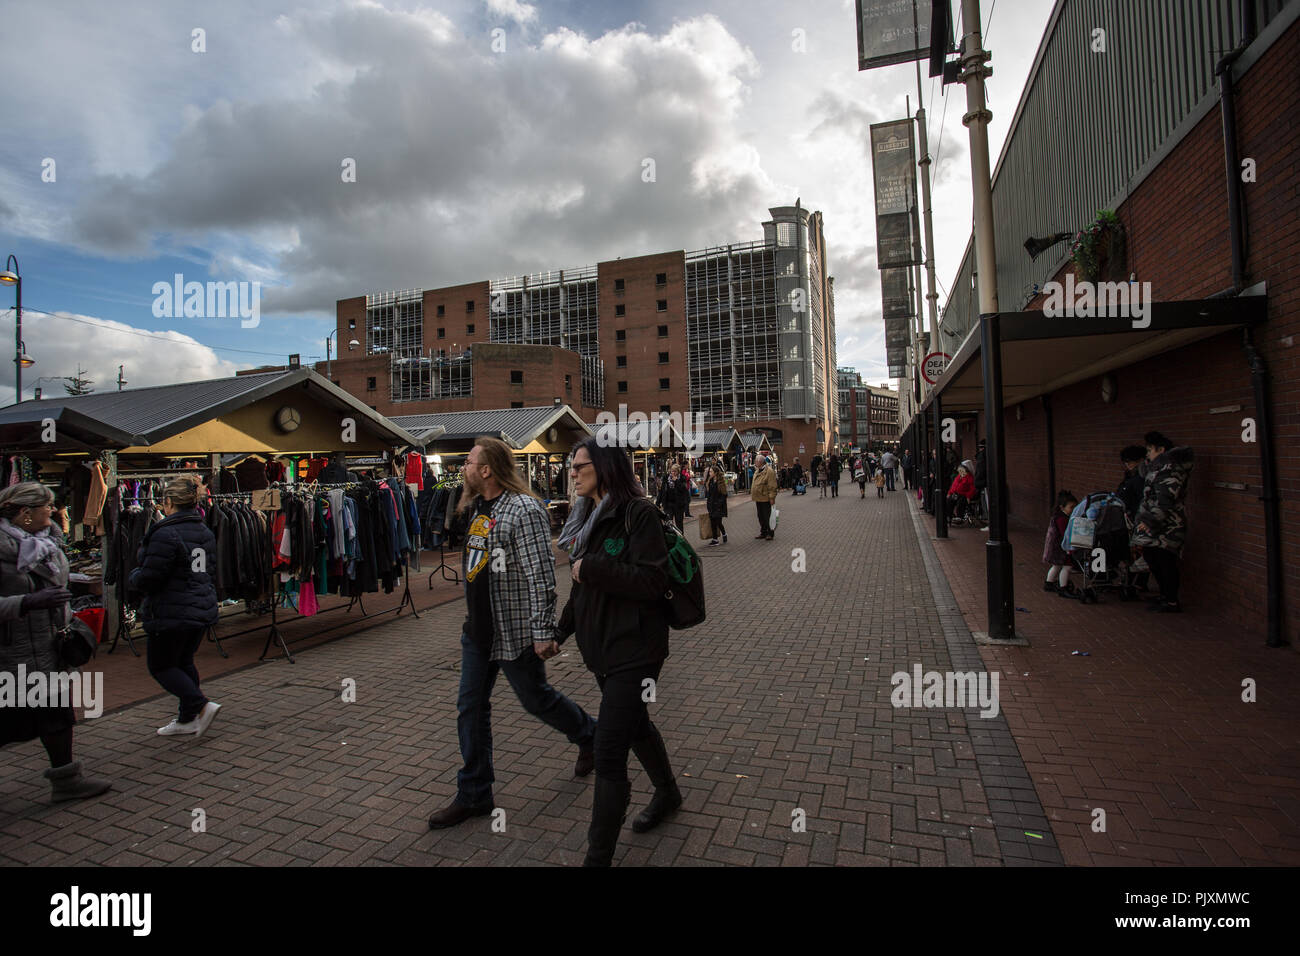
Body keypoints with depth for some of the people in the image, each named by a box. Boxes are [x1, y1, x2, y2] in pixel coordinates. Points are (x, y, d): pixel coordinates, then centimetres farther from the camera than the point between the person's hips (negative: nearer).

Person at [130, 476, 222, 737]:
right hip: (203, 610, 8)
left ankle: (202, 706, -5)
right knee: (184, 662, 20)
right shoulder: (205, 532, 7)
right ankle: (187, 719, 26)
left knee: (160, 666, 8)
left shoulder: (165, 534, -19)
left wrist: (132, 579, 5)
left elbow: (148, 578, -18)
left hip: (172, 613, -8)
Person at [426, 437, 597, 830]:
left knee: (536, 699, 9)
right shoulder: (477, 508, 9)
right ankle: (473, 795, 26)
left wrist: (543, 631, -24)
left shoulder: (524, 510, -20)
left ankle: (588, 735, 38)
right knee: (470, 709, 11)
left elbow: (541, 575, -23)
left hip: (515, 631, -8)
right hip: (478, 628, 8)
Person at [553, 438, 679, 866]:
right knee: (634, 724, 26)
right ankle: (668, 794, 50)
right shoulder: (589, 518, 8)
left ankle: (598, 856, 9)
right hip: (600, 646, 9)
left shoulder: (638, 514, -16)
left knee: (608, 753, -7)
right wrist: (560, 632, 14)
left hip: (634, 649, -9)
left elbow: (652, 581, -24)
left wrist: (590, 568, -21)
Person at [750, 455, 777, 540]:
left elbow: (772, 486, -17)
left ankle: (769, 533, 7)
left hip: (765, 499, -9)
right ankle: (763, 533, 24)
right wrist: (752, 493, 20)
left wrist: (772, 498, -19)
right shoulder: (757, 471, 14)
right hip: (758, 499, 9)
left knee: (767, 517, -3)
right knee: (761, 517, 15)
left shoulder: (769, 471, -14)